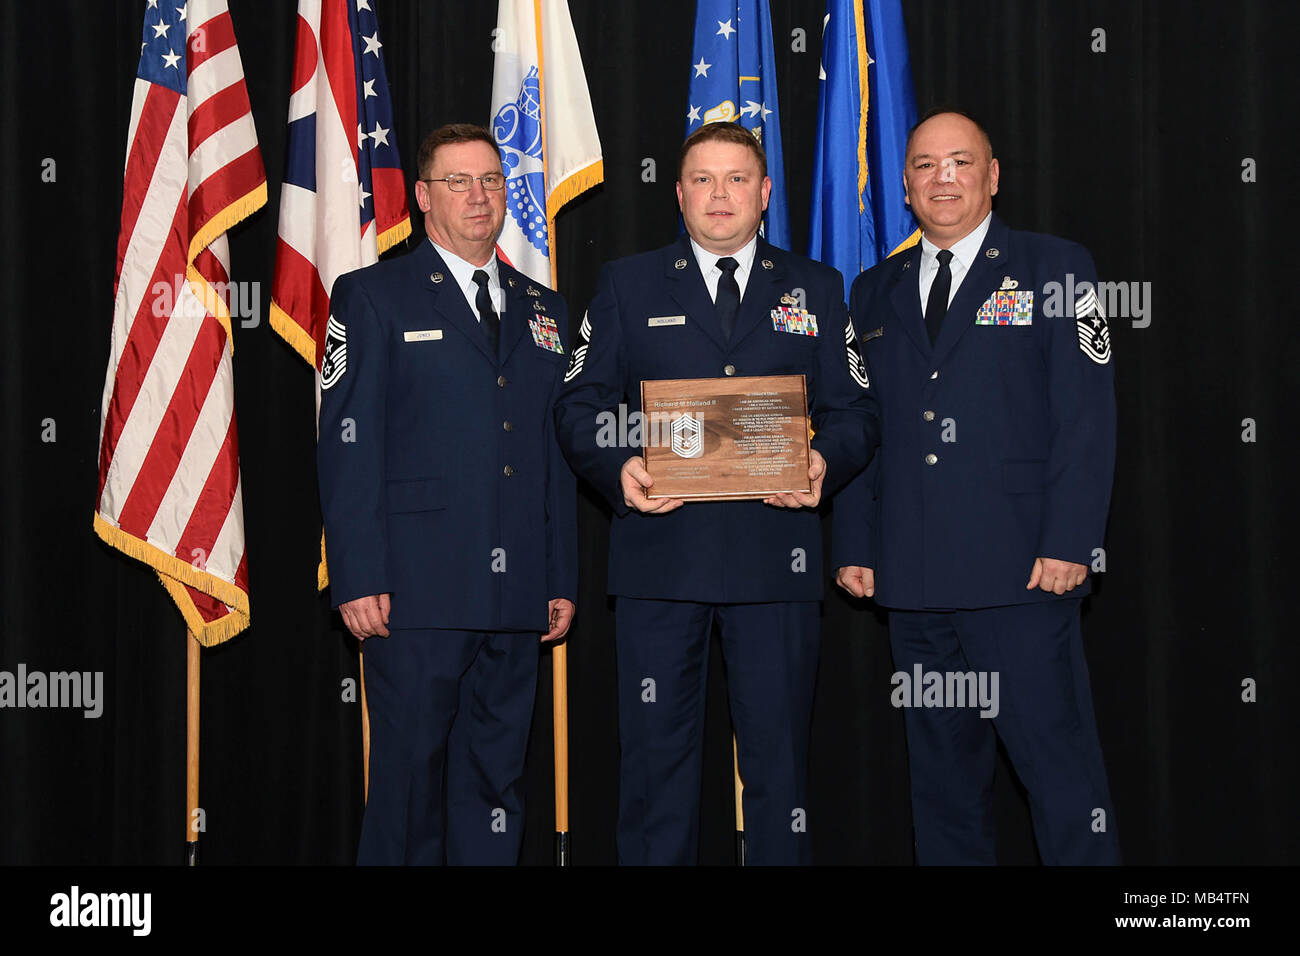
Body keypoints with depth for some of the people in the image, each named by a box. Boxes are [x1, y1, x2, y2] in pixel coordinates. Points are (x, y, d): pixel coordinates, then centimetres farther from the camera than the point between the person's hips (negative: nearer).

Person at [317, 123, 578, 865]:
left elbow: (559, 453, 17)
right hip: (416, 591, -4)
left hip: (518, 598, 5)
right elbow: (347, 447, -4)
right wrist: (358, 580, -12)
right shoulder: (372, 297, 3)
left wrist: (563, 580, 10)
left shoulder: (543, 309, 17)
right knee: (408, 774, -2)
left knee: (496, 778, 9)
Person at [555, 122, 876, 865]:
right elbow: (581, 405, 7)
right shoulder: (628, 285, 12)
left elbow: (853, 412, 10)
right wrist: (618, 469, -12)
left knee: (778, 749, 3)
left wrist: (826, 462, -11)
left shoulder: (816, 289, 14)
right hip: (661, 550, 0)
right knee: (656, 749, 3)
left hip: (776, 552, 1)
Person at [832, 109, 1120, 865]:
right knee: (942, 771, 11)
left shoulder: (1055, 270, 3)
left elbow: (1087, 417, -4)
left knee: (1058, 761, -7)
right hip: (913, 577, 5)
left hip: (1021, 573, -4)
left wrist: (1069, 543, -12)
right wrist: (855, 545, 6)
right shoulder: (876, 292, 16)